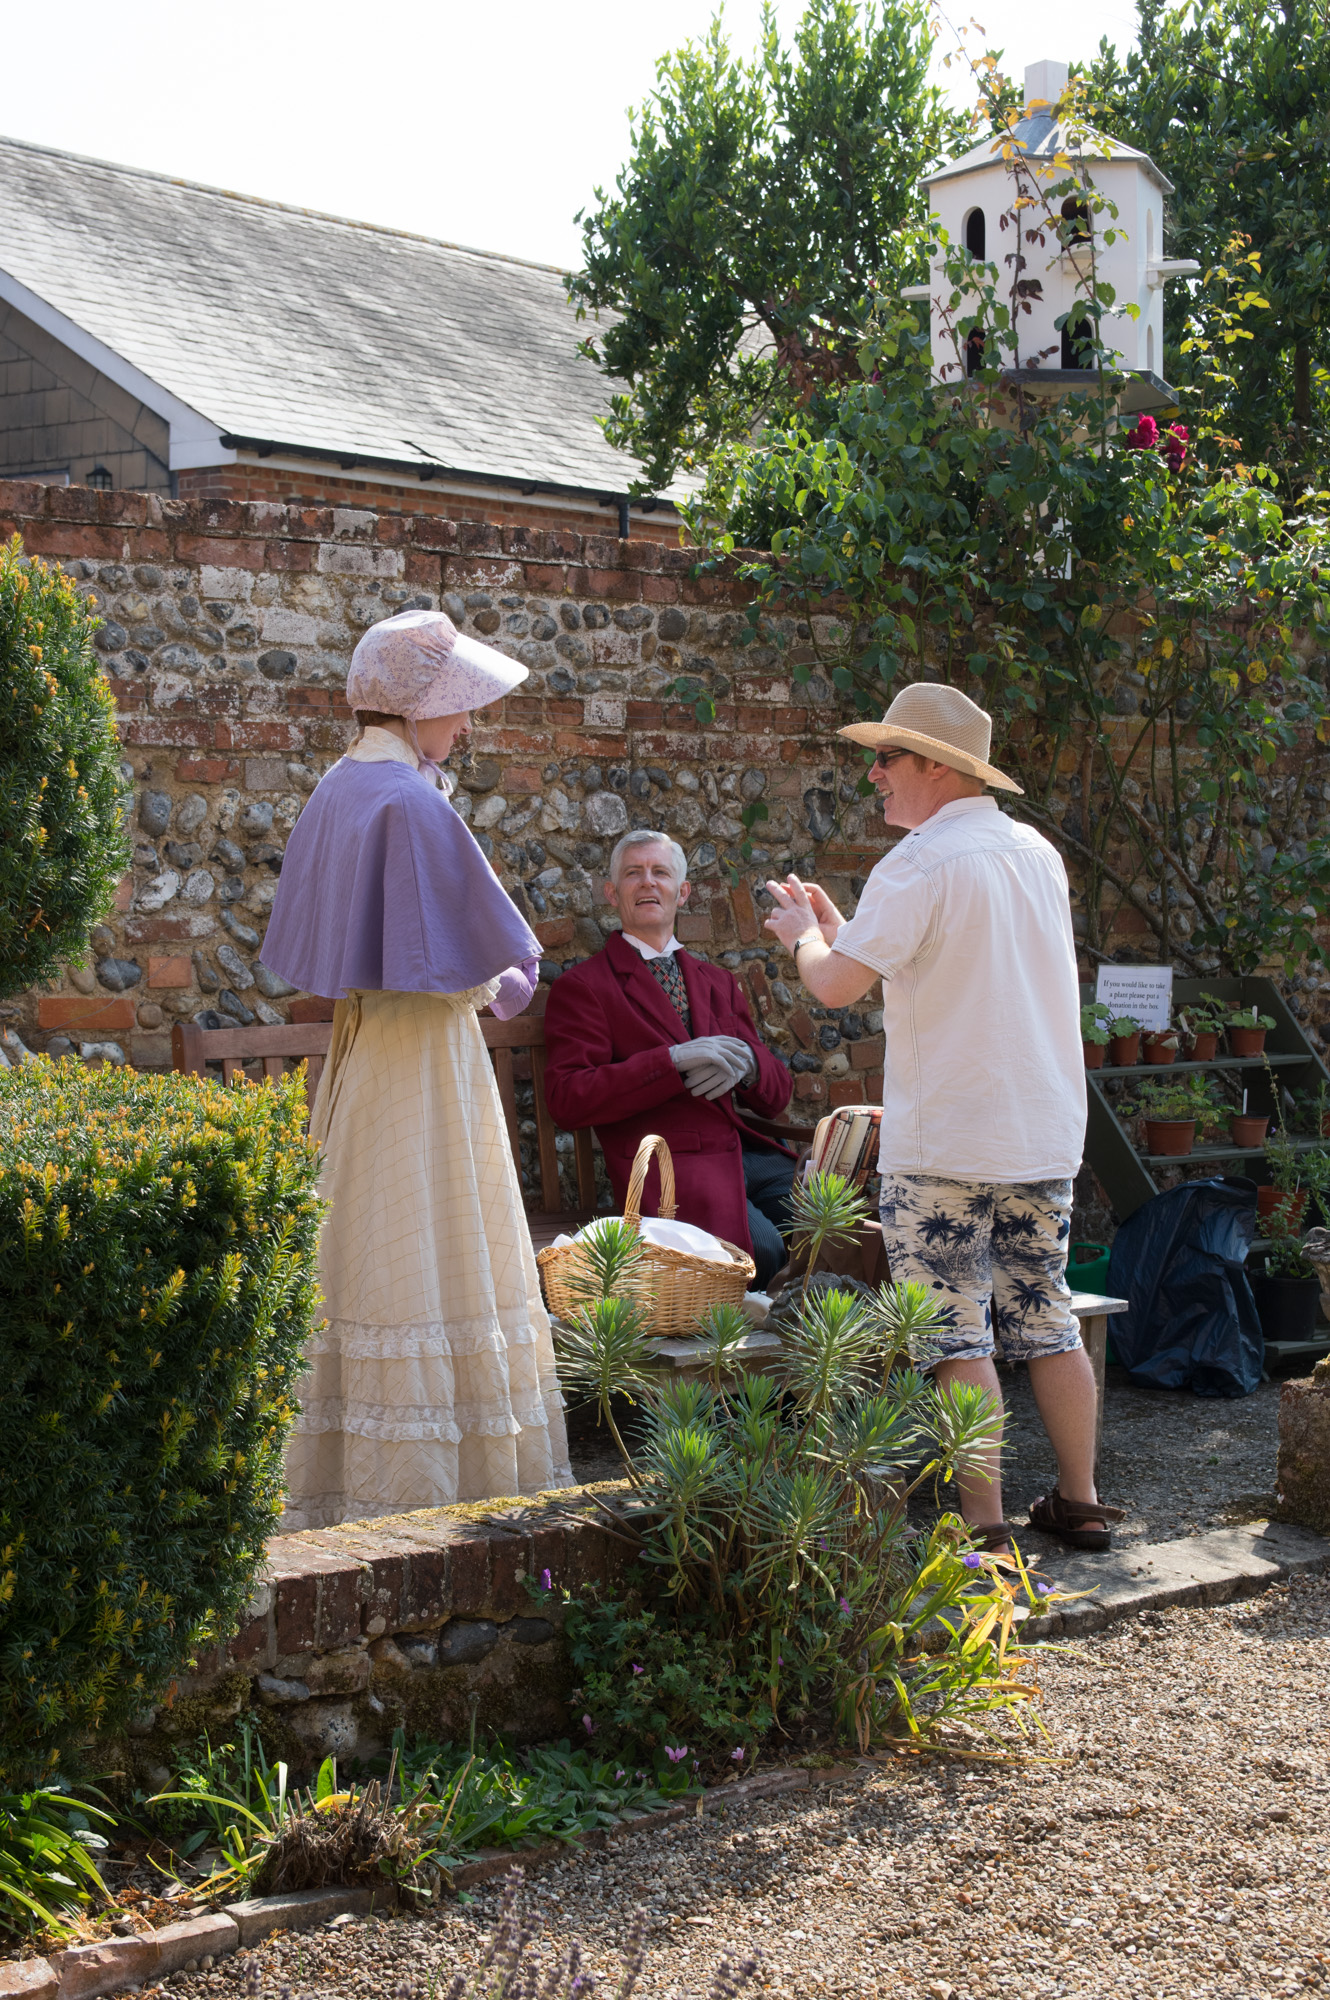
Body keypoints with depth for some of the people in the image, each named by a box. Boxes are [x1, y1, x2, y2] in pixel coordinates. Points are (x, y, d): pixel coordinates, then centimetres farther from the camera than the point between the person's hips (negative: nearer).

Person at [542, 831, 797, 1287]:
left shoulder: (718, 983, 27)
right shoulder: (580, 987, 9)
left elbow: (777, 1095, 23)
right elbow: (568, 1099, -5)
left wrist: (746, 1062, -2)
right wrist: (673, 1061, -12)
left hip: (751, 1152, 5)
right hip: (670, 1164, -5)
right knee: (762, 1249, -33)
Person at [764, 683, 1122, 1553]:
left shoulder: (924, 862, -13)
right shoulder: (1037, 852, 11)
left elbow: (836, 984, -15)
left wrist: (806, 934, 6)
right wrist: (837, 922, 24)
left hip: (945, 1141, -7)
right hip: (1048, 1131, 7)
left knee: (957, 1334, -2)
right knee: (1046, 1318, 14)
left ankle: (985, 1522, -2)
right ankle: (1081, 1501, 20)